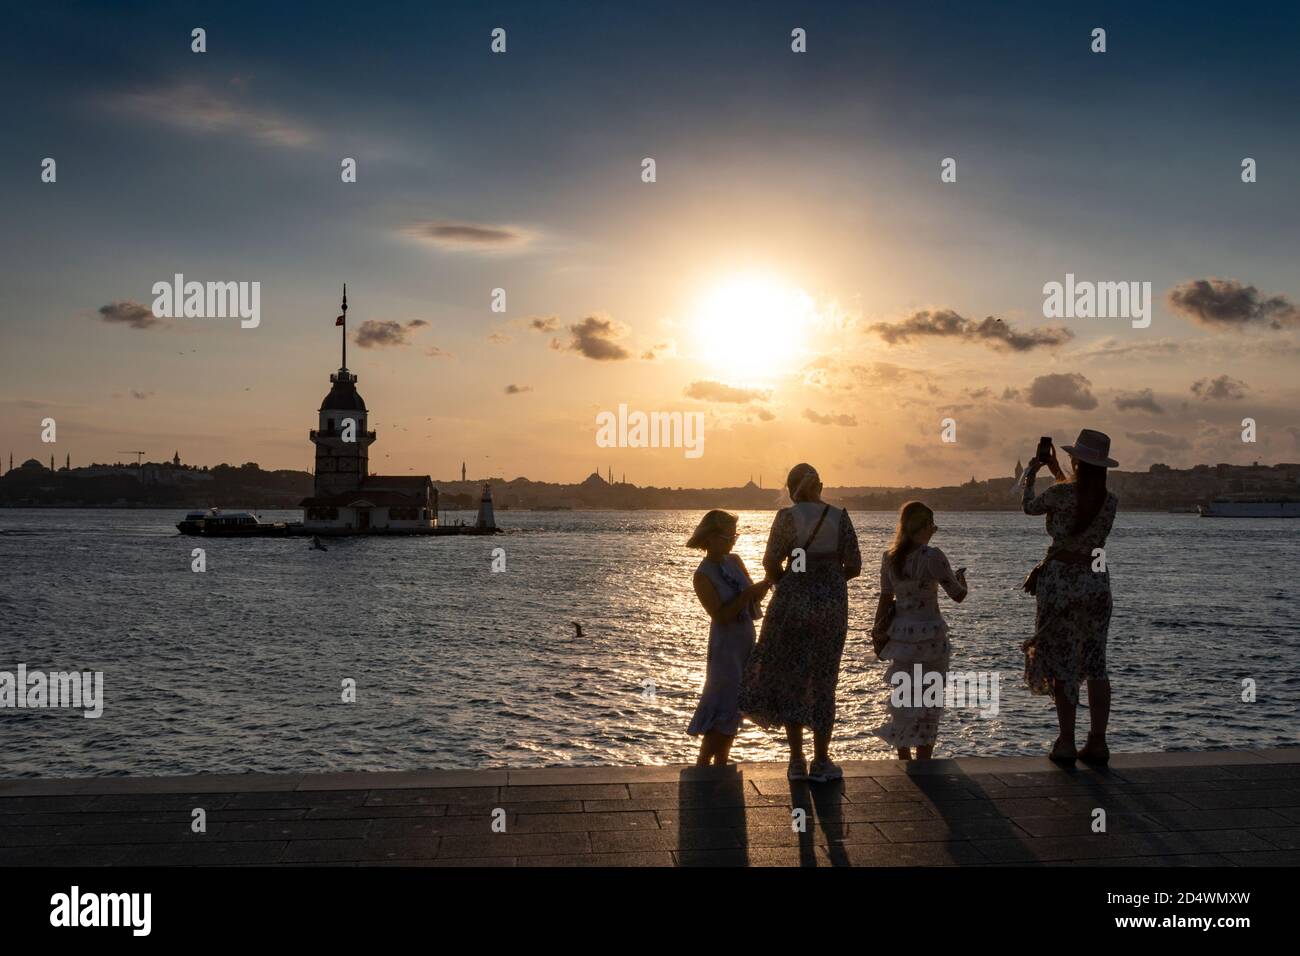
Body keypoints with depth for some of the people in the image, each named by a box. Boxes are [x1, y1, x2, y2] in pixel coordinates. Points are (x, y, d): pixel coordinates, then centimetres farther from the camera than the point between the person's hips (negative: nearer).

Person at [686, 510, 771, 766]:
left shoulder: (734, 561, 4)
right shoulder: (703, 575, -15)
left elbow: (754, 598, 8)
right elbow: (721, 616, -20)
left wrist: (767, 583, -12)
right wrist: (747, 595, -26)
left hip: (746, 640, 7)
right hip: (725, 644, -7)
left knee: (735, 707, 11)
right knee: (723, 706, -7)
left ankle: (720, 765, 21)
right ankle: (702, 767, 3)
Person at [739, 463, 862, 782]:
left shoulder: (787, 517, -7)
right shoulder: (840, 517, 0)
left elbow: (771, 564, -8)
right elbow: (854, 566, 0)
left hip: (793, 602, -2)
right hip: (832, 604, 2)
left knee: (789, 678, 10)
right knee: (823, 682, 12)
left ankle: (797, 761, 12)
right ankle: (821, 762, 16)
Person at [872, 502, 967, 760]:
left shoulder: (889, 557, 1)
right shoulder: (933, 557, -13)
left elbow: (885, 600, 4)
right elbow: (958, 595, -6)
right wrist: (961, 578, 16)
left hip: (900, 634, 5)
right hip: (929, 634, -5)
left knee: (903, 699, 15)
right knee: (929, 700, 6)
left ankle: (904, 760, 23)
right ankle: (923, 762, 9)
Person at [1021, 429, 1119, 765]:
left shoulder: (1060, 494, -14)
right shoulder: (1110, 502, 1)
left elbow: (1029, 507, 6)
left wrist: (1032, 473, 24)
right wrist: (1055, 469, 36)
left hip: (1060, 581, -4)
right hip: (1096, 582, 4)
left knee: (1062, 663, 2)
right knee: (1096, 664, 10)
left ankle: (1066, 744, 4)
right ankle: (1097, 743, 12)